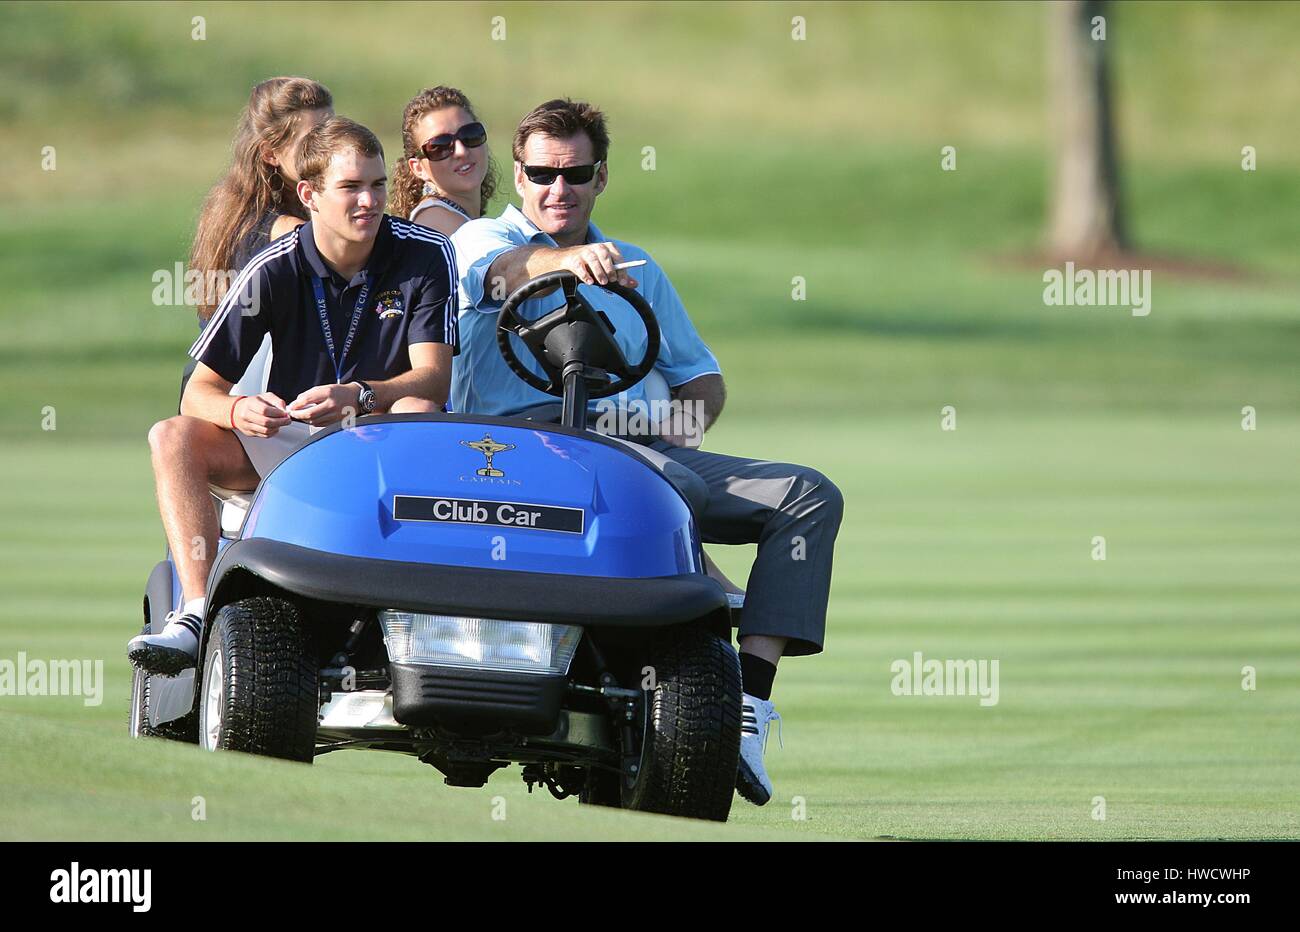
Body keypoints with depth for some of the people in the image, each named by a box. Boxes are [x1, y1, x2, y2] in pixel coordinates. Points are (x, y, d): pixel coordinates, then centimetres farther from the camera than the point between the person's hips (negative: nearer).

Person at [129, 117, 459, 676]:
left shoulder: (426, 255, -7)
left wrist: (358, 396, -36)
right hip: (287, 443, 2)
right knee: (172, 438, -20)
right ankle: (198, 614, -35)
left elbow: (433, 377, -15)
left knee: (419, 413, -35)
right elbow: (199, 392, -7)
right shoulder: (276, 269, -6)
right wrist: (237, 411, -32)